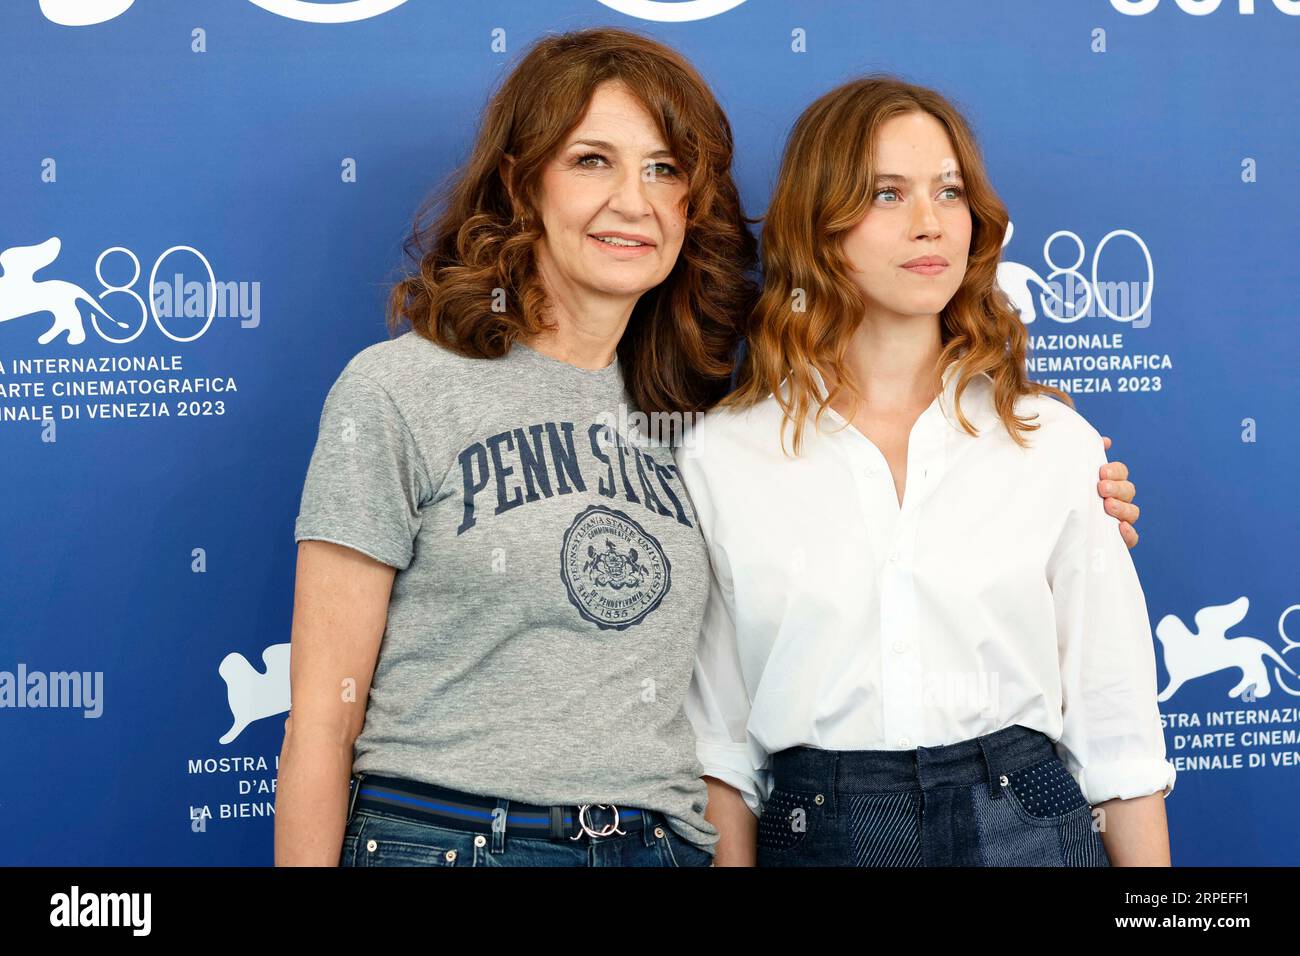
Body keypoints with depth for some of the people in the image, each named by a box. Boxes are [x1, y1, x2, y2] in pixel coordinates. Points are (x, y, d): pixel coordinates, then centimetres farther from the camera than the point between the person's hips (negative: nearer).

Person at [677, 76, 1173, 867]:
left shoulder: (1057, 443, 0)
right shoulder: (722, 455, -2)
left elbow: (1116, 725, 2)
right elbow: (719, 738, 1)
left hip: (1023, 824, 1)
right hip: (812, 831, 0)